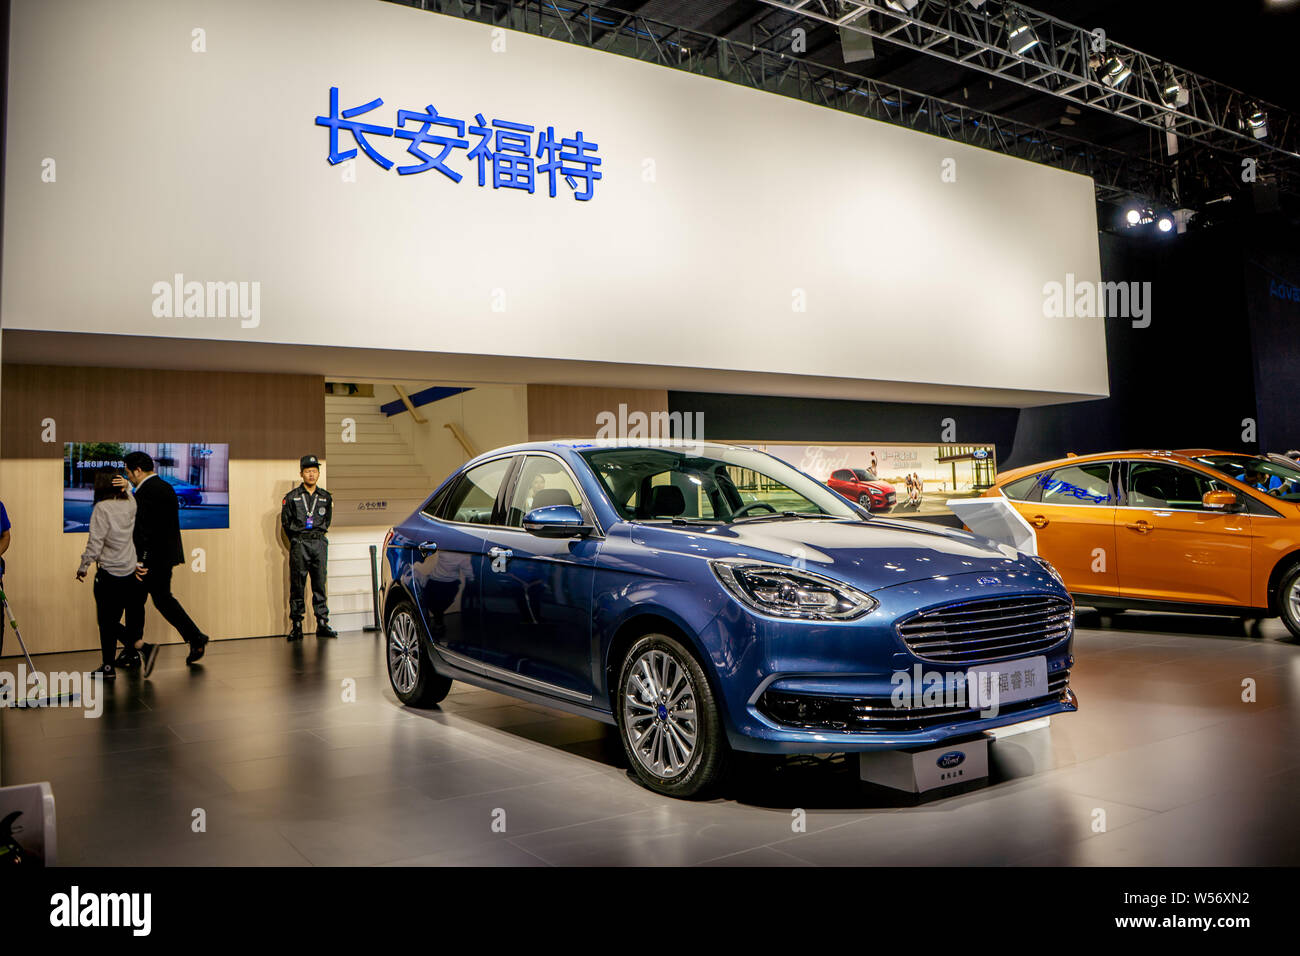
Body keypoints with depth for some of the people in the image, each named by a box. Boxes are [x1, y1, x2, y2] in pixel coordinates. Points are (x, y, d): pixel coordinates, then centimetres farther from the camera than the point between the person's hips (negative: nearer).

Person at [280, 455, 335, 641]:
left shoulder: (326, 497, 11)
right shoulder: (291, 498, 2)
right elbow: (285, 522, 7)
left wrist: (317, 536, 12)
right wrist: (297, 541, 6)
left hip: (319, 543, 2)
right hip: (299, 543, -2)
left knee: (320, 584, 3)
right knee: (297, 585, -2)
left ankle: (322, 624, 6)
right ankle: (296, 626, 2)